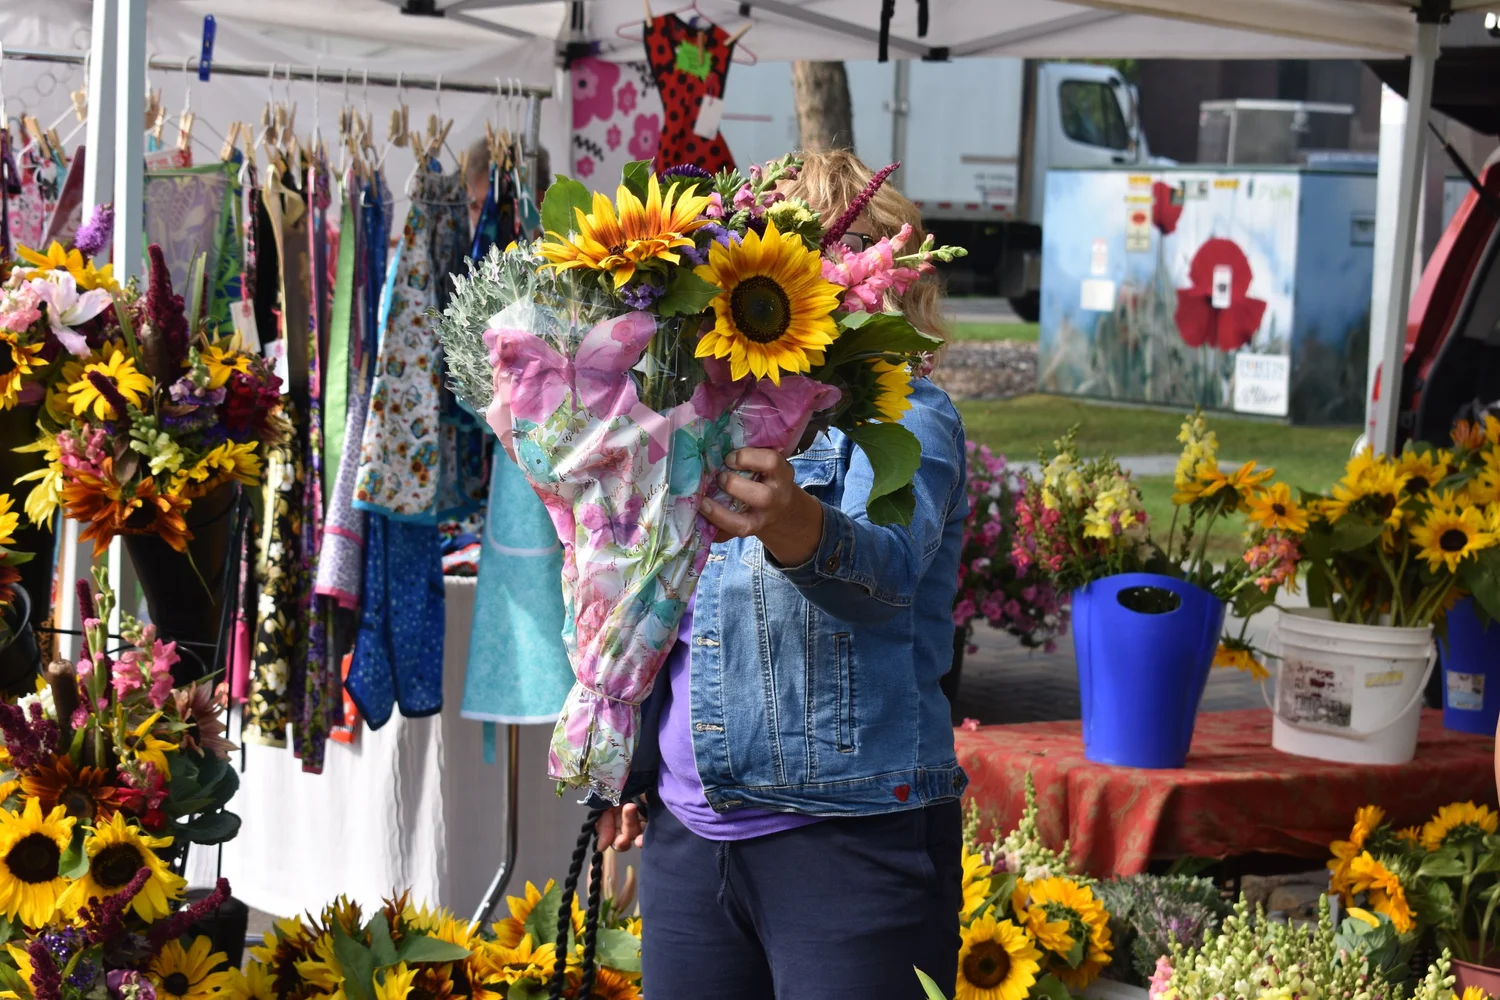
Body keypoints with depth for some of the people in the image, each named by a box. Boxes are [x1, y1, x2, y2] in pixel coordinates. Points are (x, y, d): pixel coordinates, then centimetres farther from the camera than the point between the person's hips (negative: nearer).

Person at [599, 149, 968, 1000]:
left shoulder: (905, 416, -7)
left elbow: (886, 562, -30)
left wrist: (798, 529, -50)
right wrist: (624, 761, 25)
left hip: (853, 837, -6)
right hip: (687, 832, 6)